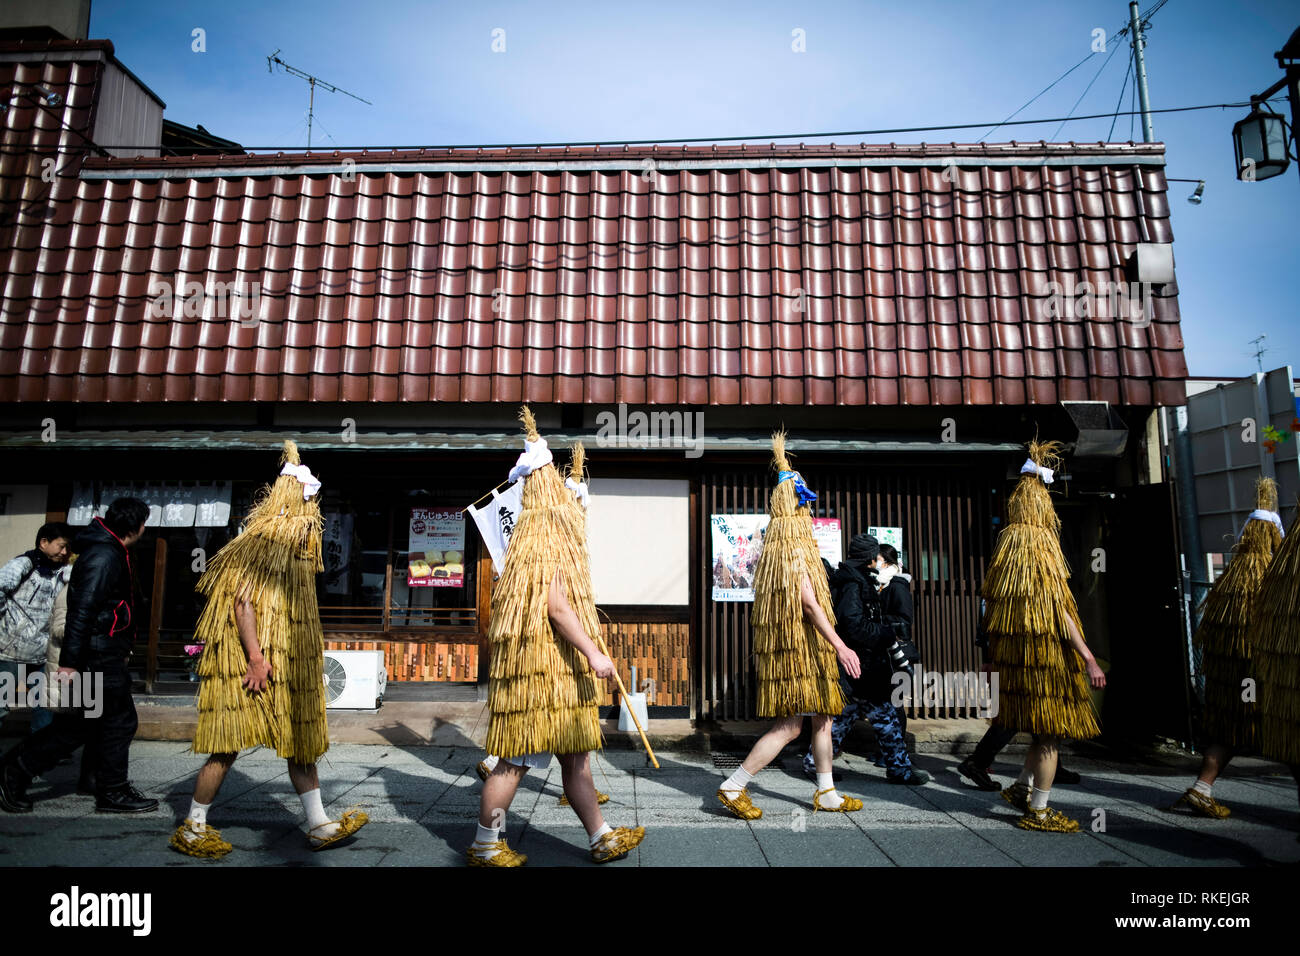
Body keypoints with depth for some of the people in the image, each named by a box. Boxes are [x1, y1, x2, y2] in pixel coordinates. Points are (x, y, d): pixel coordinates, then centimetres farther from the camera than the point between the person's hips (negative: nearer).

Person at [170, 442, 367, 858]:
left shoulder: (296, 543, 14)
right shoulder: (261, 540, -14)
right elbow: (241, 601, -21)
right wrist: (256, 657, -24)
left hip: (286, 663, 9)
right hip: (250, 658, -9)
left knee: (301, 738, 9)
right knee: (229, 745, 1)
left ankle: (319, 825, 15)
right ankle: (191, 830, 20)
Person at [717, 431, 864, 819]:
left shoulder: (775, 550, 9)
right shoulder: (796, 551, -17)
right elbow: (808, 602, -22)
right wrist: (840, 646, -23)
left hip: (787, 647, 10)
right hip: (801, 646, -10)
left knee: (823, 717, 16)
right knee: (790, 725, -5)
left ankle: (827, 793, 26)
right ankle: (734, 787, 1)